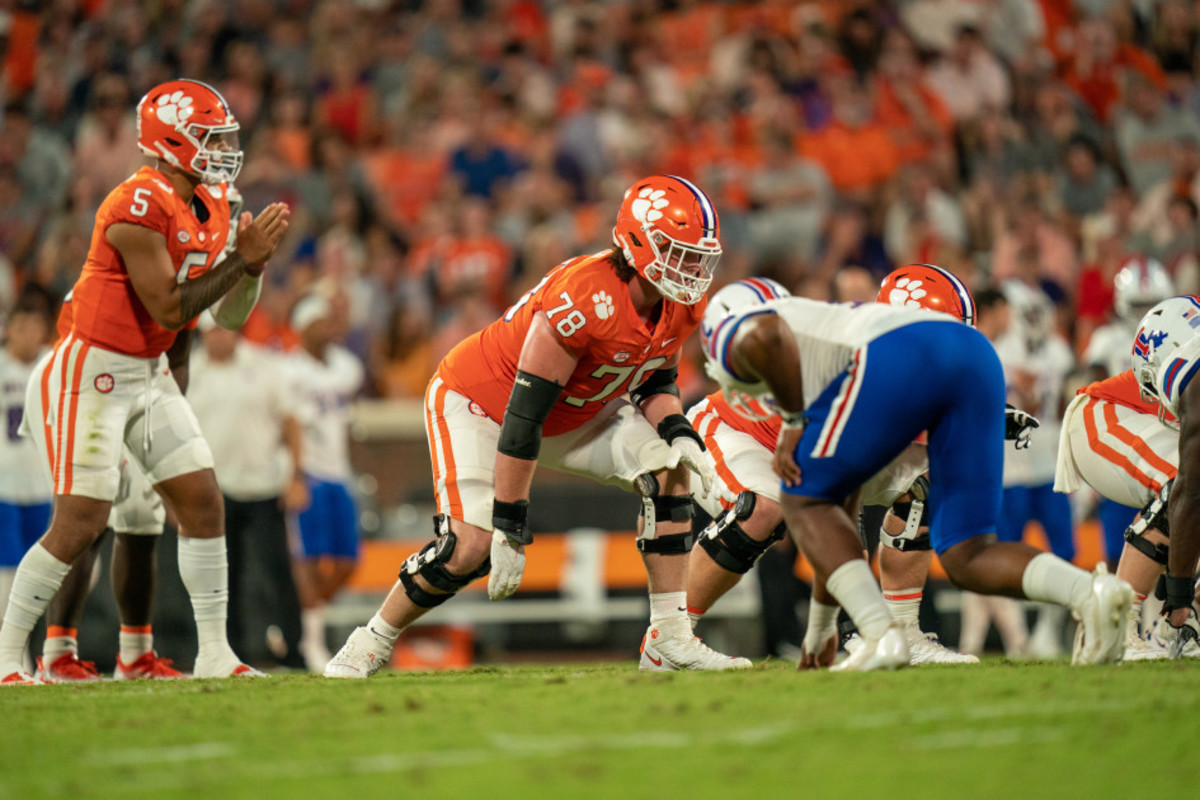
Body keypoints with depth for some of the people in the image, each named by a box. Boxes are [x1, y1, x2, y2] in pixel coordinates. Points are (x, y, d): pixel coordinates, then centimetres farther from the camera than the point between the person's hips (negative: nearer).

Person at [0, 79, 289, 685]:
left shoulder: (209, 209, 7)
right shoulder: (140, 207, -22)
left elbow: (231, 317, 11)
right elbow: (169, 310, -23)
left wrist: (254, 261, -7)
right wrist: (242, 259, -21)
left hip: (148, 374, 9)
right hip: (91, 372, -9)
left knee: (203, 503, 3)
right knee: (80, 523, -10)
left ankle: (214, 652, 9)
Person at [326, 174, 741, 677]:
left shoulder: (682, 306, -13)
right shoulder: (588, 299, -37)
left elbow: (655, 382, 8)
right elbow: (523, 414, -35)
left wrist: (679, 433, -15)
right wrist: (511, 528, -33)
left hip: (574, 413, 8)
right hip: (481, 406, -8)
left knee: (669, 471, -11)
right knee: (471, 546, -21)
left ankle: (670, 639, -7)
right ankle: (372, 644, 3)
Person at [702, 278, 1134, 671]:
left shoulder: (731, 336, 25)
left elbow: (763, 335, -6)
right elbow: (844, 507, 46)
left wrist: (795, 419, 8)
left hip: (902, 361, -7)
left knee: (802, 500, 14)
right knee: (966, 559, 10)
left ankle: (882, 635, -2)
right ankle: (1091, 592, -15)